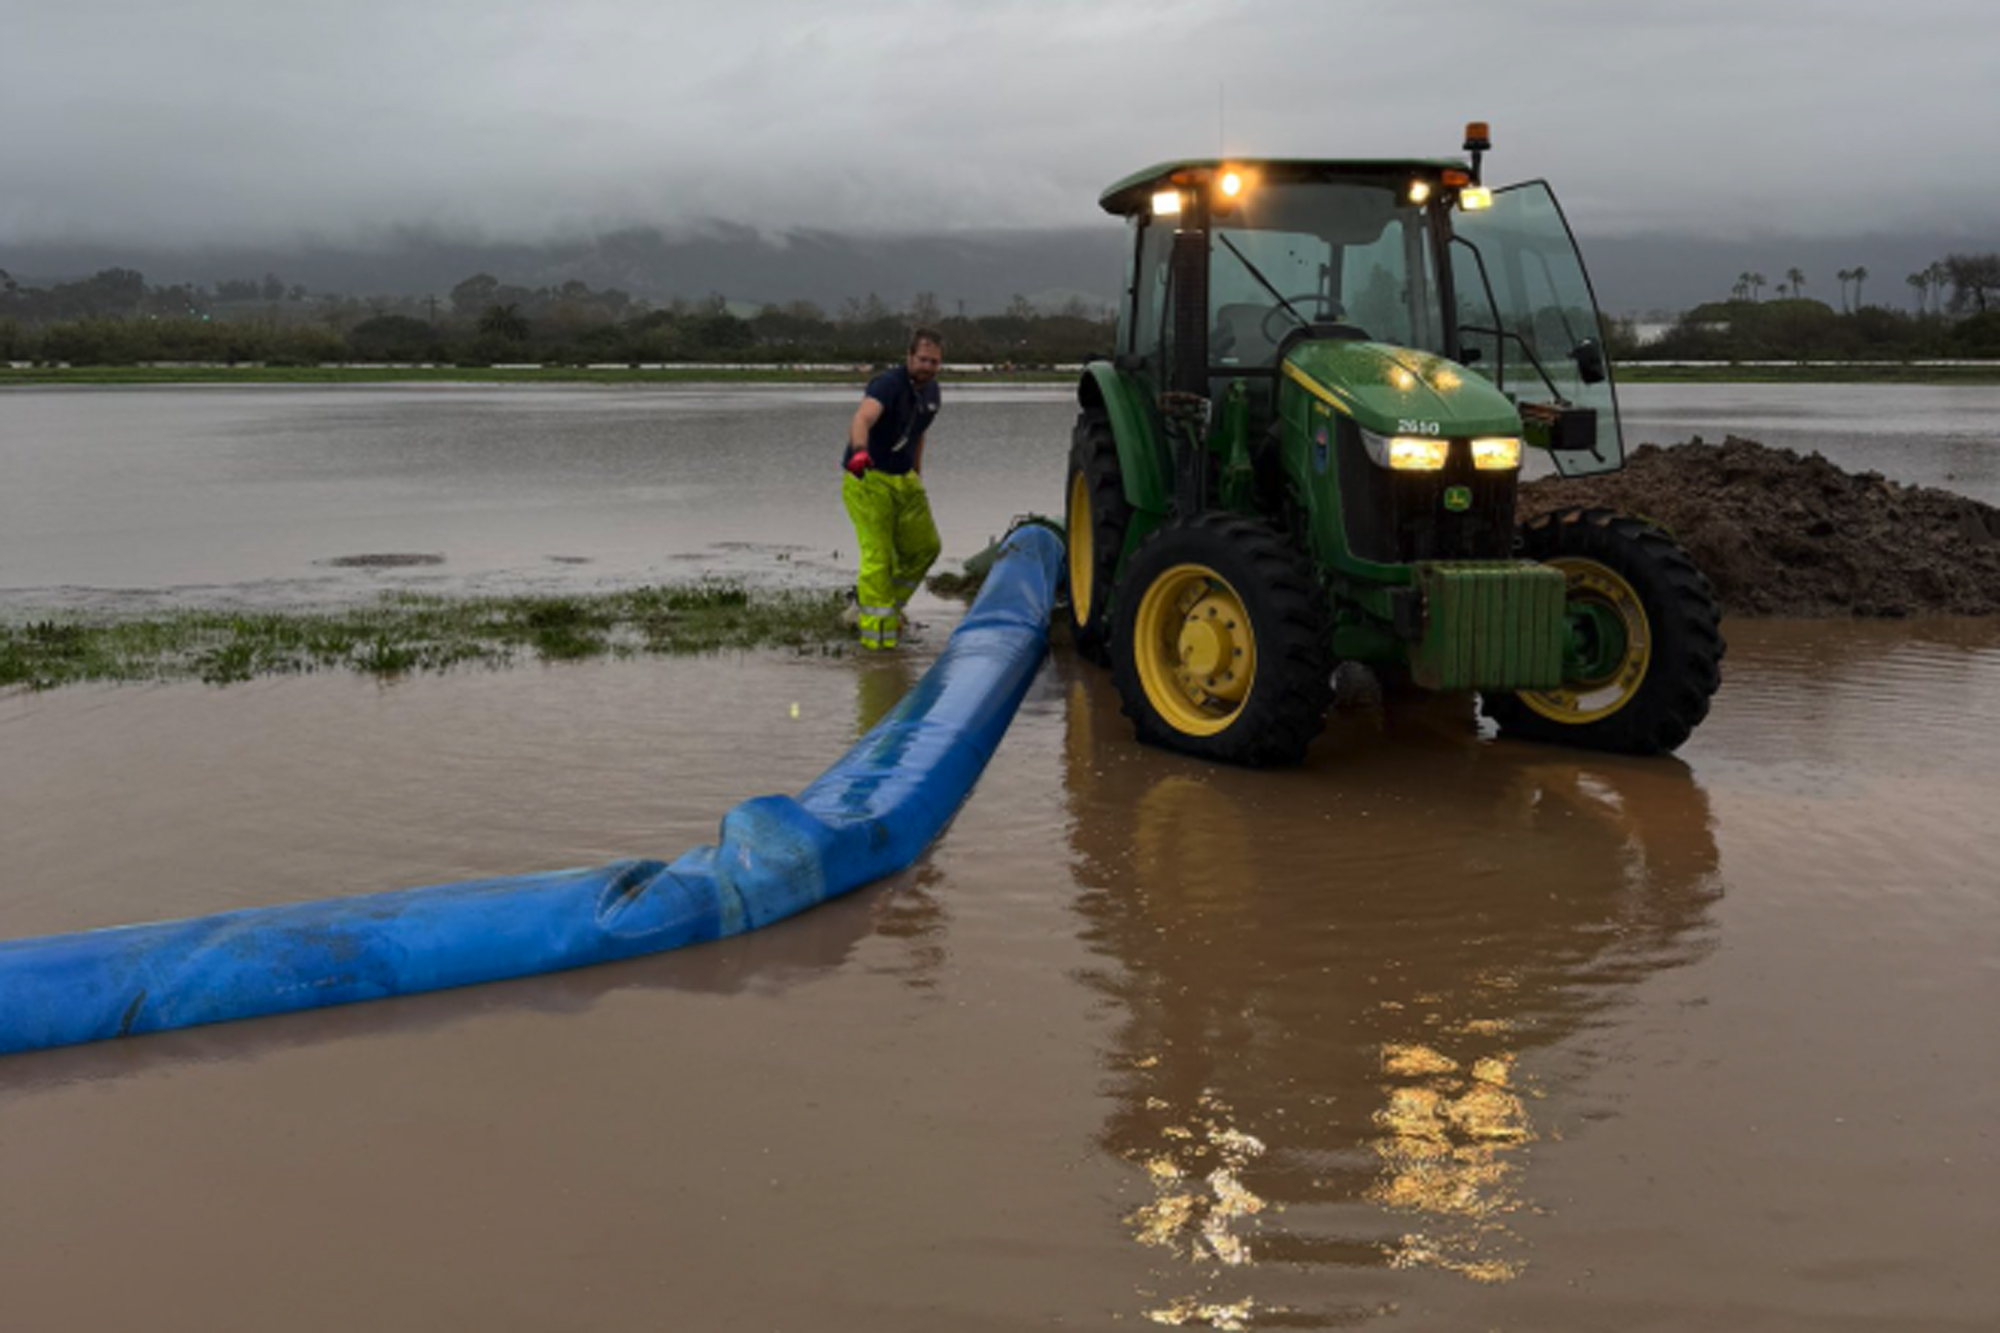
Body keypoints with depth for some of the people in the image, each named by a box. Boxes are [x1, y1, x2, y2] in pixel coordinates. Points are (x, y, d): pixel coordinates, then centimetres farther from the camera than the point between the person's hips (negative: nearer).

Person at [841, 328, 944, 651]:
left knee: (925, 546, 8)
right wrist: (859, 451, -62)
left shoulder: (931, 392, 4)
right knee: (878, 556, -11)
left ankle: (890, 602, 27)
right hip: (867, 479, -8)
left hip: (903, 478, 8)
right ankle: (876, 630, -5)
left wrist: (917, 476, 22)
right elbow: (862, 419, -42)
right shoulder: (888, 384, -23)